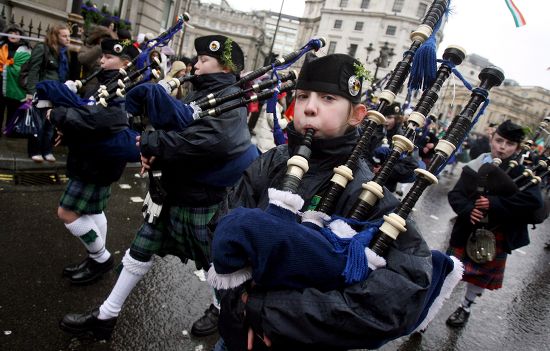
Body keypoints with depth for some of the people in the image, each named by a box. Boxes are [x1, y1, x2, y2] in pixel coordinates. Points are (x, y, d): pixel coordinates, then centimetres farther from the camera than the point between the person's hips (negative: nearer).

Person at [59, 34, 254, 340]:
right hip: (173, 190, 9)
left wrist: (148, 142, -24)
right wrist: (155, 152, -12)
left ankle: (221, 309, 40)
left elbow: (204, 140, -32)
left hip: (202, 199, -8)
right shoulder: (201, 93, 12)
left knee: (211, 258, 11)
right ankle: (106, 315, 30)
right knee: (141, 248, 14)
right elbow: (176, 128, 10)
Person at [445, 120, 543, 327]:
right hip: (467, 230, 1)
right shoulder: (475, 166, -8)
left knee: (482, 274, 15)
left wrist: (495, 203, -31)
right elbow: (455, 194, -8)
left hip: (498, 235, 0)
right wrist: (468, 209, -28)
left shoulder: (521, 172, -11)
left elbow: (534, 200, -25)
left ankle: (466, 307, 38)